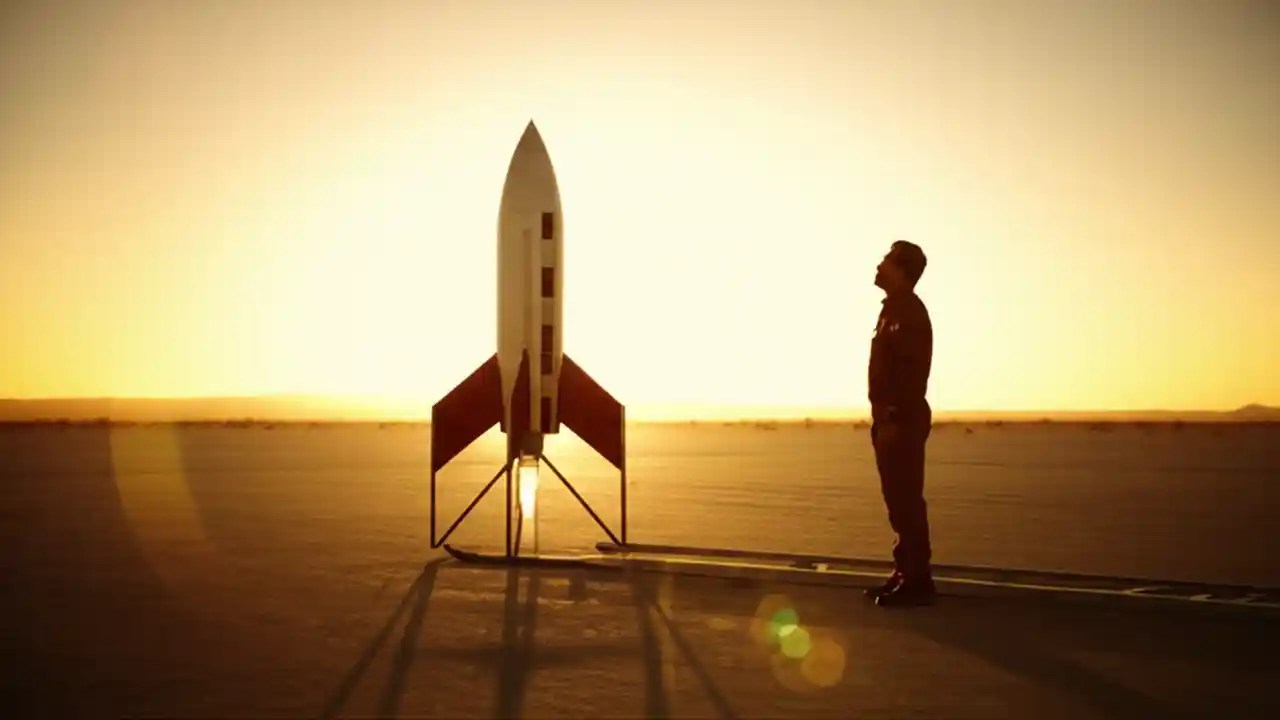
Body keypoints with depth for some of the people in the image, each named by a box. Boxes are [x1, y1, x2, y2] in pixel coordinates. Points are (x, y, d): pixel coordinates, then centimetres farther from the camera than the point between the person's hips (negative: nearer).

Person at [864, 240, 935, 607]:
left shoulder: (909, 312, -13)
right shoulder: (894, 309, 18)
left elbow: (913, 372, -21)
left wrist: (896, 418, -23)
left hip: (903, 420, -10)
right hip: (891, 418, 10)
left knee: (906, 499, -9)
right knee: (898, 498, 12)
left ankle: (917, 580, -6)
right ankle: (906, 573, 17)